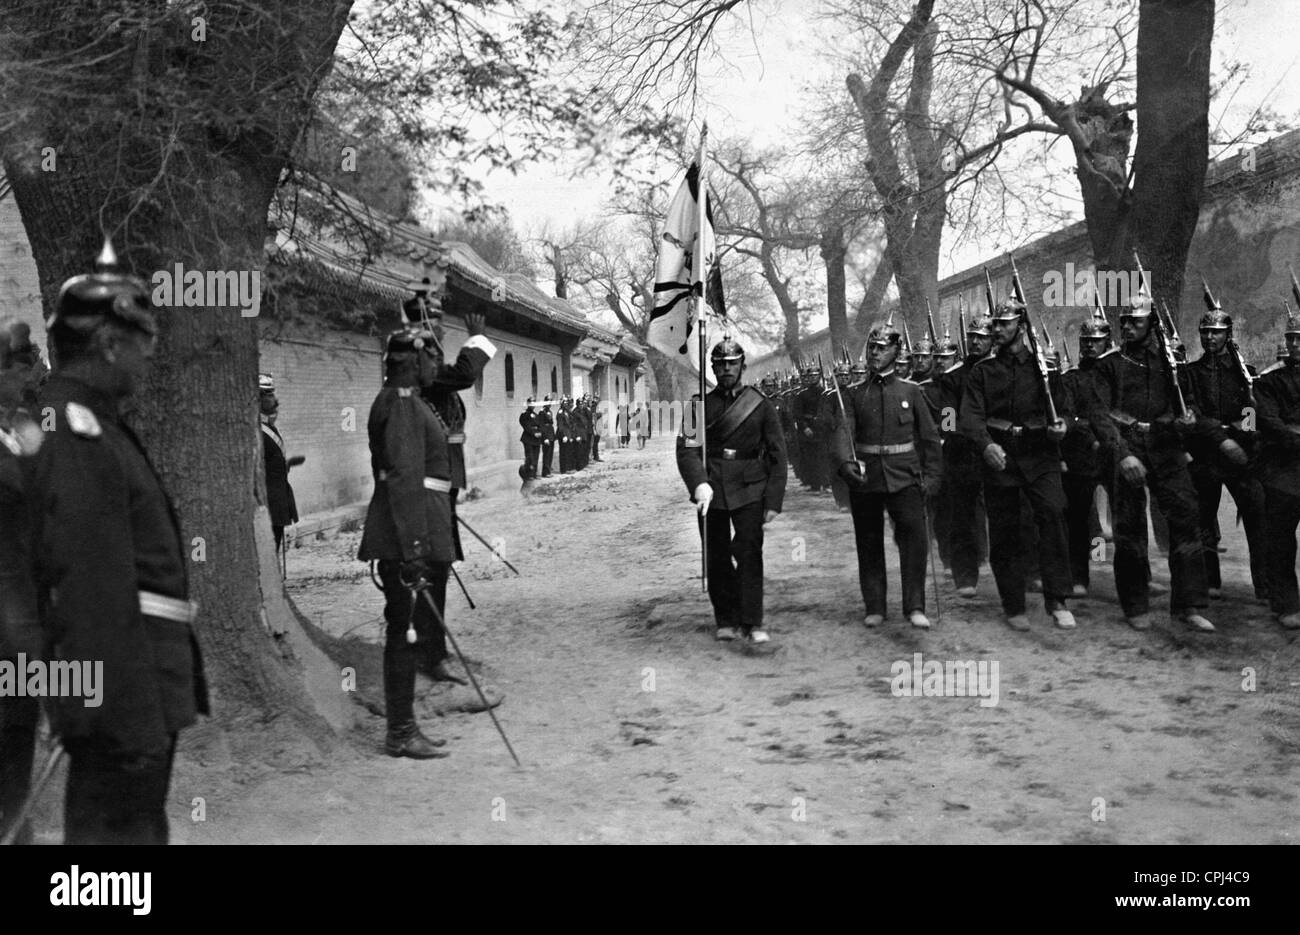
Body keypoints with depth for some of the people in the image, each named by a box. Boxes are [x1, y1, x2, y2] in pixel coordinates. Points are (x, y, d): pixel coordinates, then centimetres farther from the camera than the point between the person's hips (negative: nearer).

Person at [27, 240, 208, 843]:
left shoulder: (92, 423, 15)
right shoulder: (77, 432, -17)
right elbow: (93, 585, -24)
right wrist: (131, 713, -24)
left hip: (148, 674, 10)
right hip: (123, 683, -10)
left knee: (140, 822, 19)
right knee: (121, 826, -2)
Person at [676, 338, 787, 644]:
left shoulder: (761, 405, 5)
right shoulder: (700, 405, 6)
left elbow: (777, 455, 5)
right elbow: (686, 449, -5)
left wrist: (773, 501, -1)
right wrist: (699, 484, -23)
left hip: (749, 490, -1)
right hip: (710, 489, 1)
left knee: (749, 551, -11)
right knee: (717, 558, 4)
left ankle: (752, 622, -5)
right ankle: (727, 621, 16)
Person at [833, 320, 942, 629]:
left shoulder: (911, 391, 8)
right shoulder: (855, 394, 8)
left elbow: (930, 438, 9)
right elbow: (843, 431, -6)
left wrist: (930, 477, 2)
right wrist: (845, 462, -25)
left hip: (904, 476, -1)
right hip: (864, 477, 1)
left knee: (915, 533, -17)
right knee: (868, 543, 6)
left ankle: (915, 607, -11)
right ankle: (874, 609, 17)